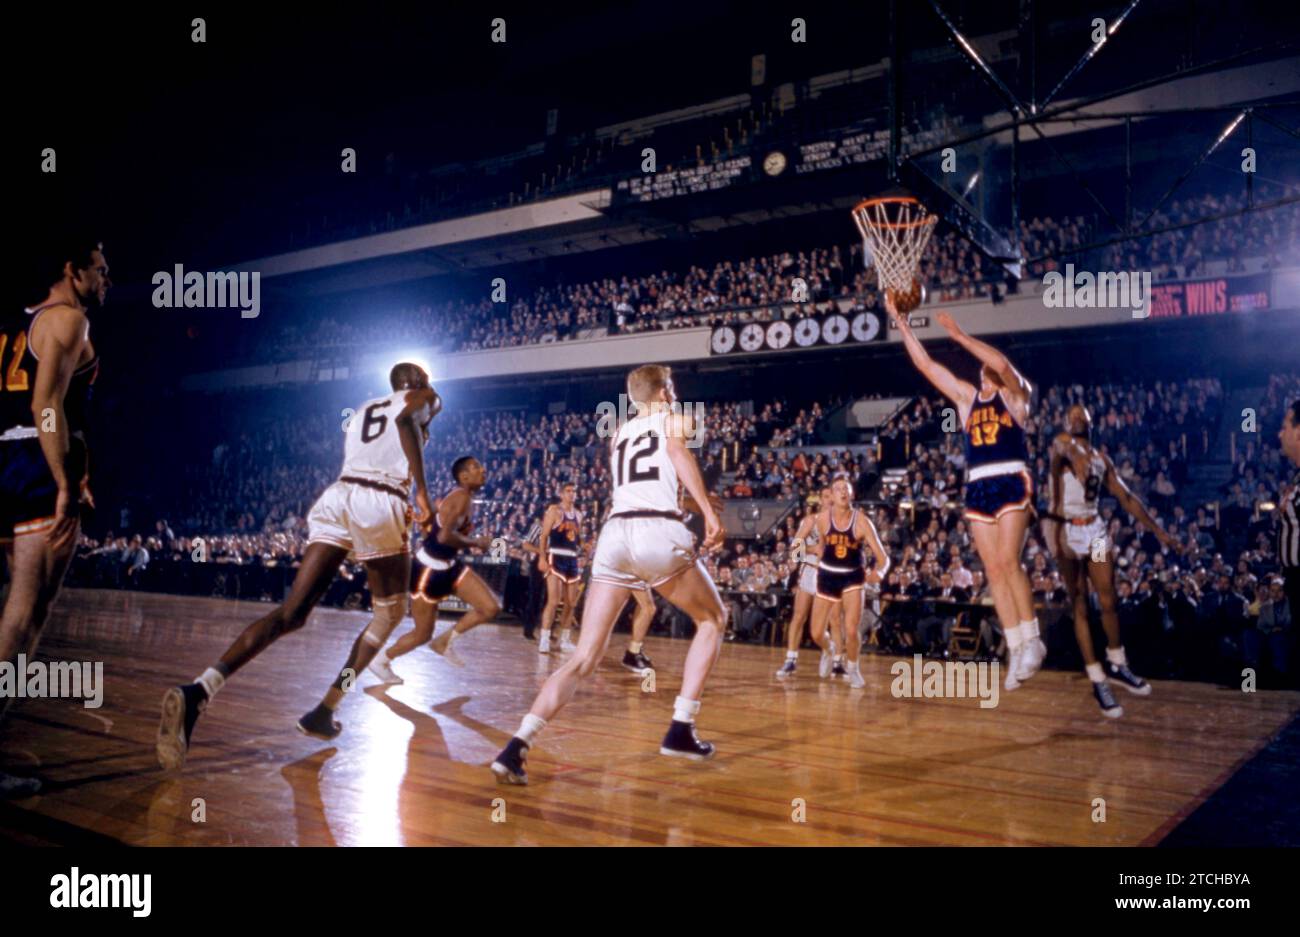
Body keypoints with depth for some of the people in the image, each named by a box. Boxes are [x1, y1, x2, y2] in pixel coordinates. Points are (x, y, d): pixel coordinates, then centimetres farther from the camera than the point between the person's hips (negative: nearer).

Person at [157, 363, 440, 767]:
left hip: (336, 495, 5)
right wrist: (422, 490, -15)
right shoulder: (425, 398, 13)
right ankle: (324, 712, 10)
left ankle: (198, 691, -25)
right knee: (389, 612, 16)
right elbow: (405, 419, -12)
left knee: (291, 613, -2)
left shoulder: (362, 410, 33)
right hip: (380, 505, -5)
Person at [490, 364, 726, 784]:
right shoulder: (676, 419, 16)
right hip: (659, 533, -4)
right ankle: (681, 730, 13)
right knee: (713, 620, 21)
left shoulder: (619, 435, 30)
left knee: (583, 659, 4)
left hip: (613, 535, 4)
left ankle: (517, 746, -15)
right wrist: (708, 511, -12)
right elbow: (679, 453, -7)